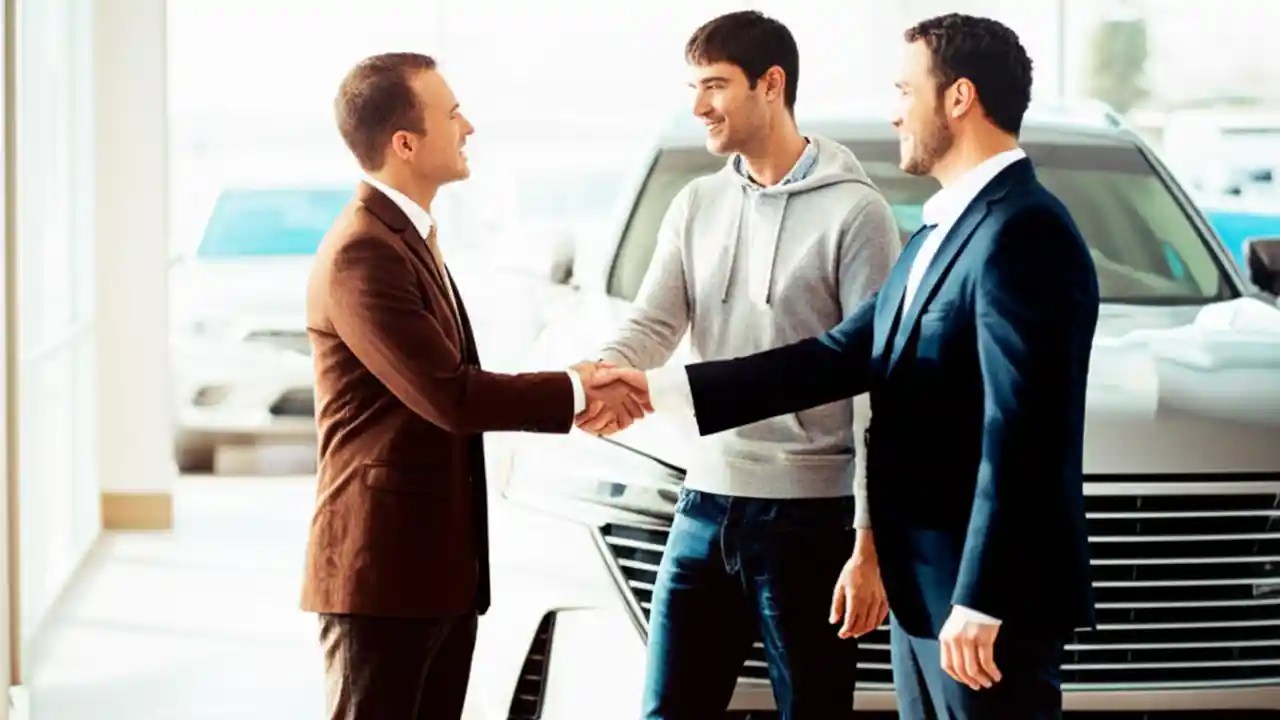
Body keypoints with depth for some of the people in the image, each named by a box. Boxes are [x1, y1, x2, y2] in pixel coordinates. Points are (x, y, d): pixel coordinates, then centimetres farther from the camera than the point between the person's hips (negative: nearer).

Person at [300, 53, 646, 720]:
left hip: (437, 564, 10)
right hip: (382, 568, -10)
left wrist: (568, 390, 3)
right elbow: (449, 396, -22)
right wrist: (576, 391, -12)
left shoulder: (405, 236, 15)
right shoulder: (362, 252, -18)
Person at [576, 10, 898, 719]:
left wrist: (870, 544, -14)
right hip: (707, 502, 6)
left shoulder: (852, 211, -9)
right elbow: (652, 324, 4)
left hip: (809, 512, -6)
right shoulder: (696, 206, 10)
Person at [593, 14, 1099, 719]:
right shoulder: (941, 232, 16)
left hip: (988, 590, -10)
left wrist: (978, 603, -25)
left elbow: (1018, 431, -22)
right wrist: (664, 388, 9)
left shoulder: (1022, 231, -17)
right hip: (924, 584, 10)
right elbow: (843, 356, 14)